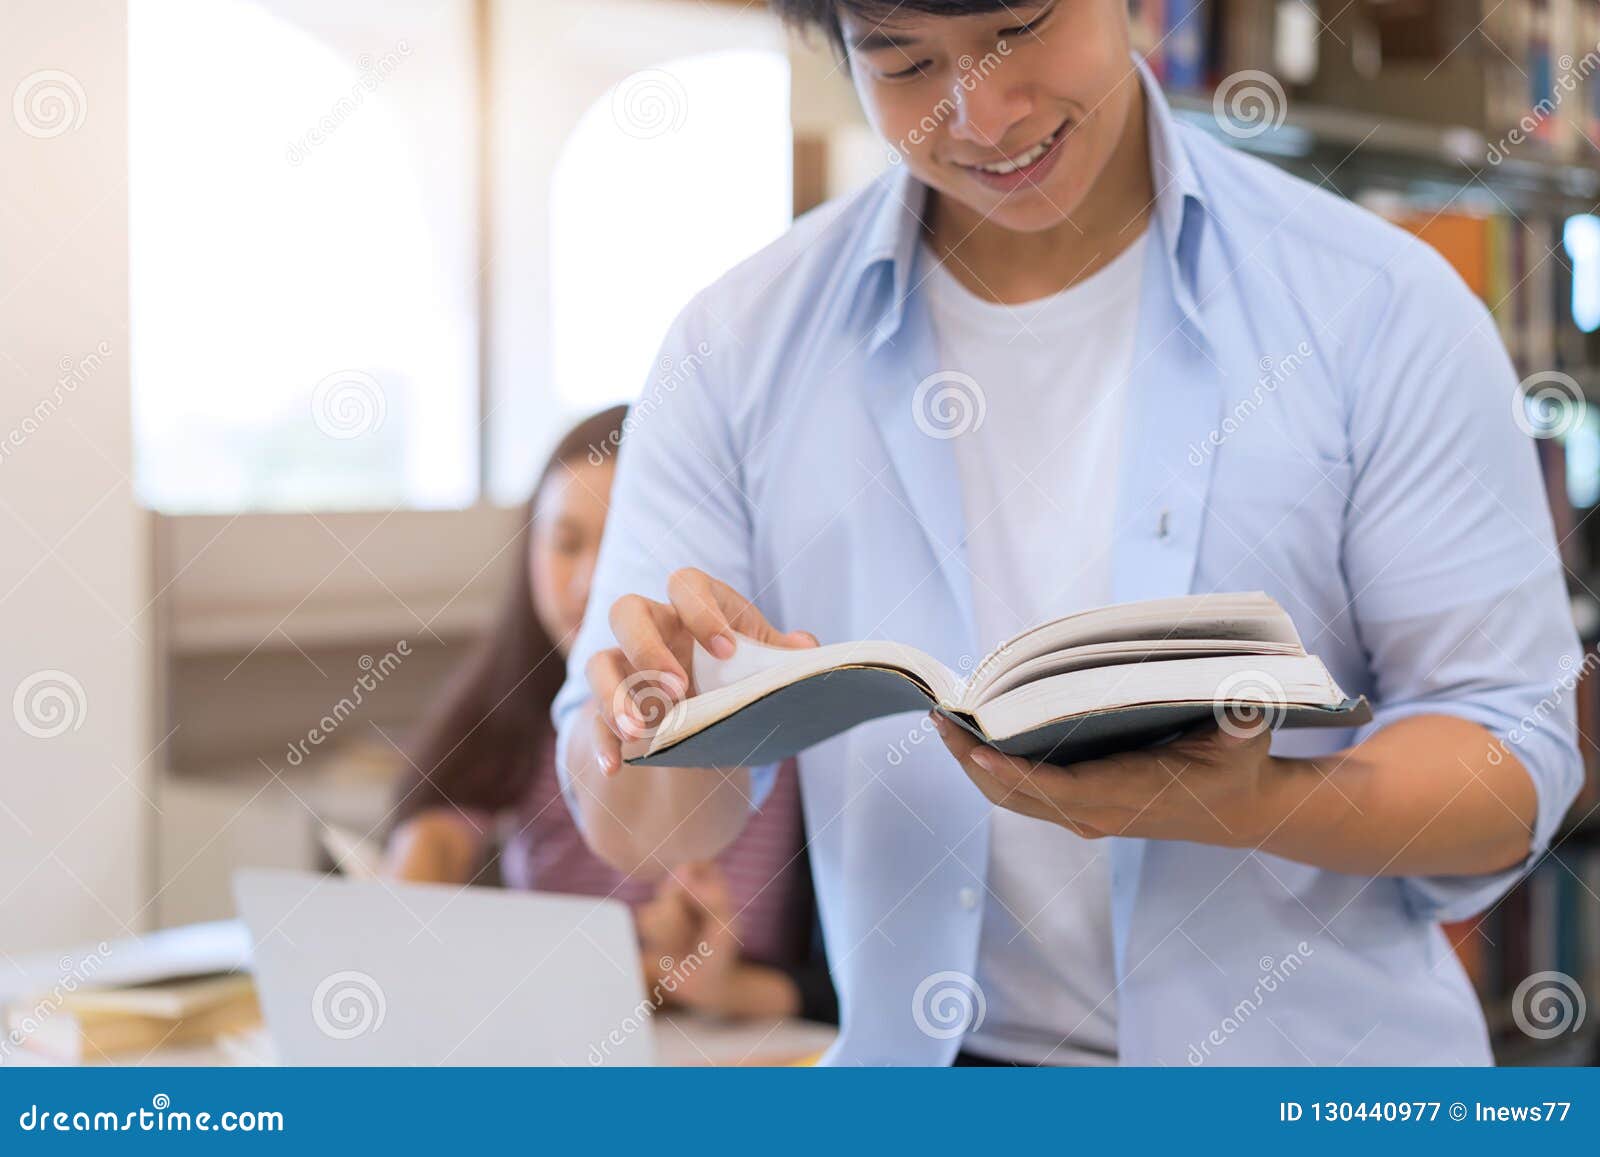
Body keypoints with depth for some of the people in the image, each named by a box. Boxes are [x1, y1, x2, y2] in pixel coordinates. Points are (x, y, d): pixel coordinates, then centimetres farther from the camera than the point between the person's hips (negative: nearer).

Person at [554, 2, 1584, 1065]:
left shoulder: (1383, 308, -3)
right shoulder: (741, 344, 2)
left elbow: (1516, 769, -3)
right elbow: (640, 831, 4)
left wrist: (1247, 807, -22)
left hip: (1324, 1059, -2)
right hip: (918, 1055, 2)